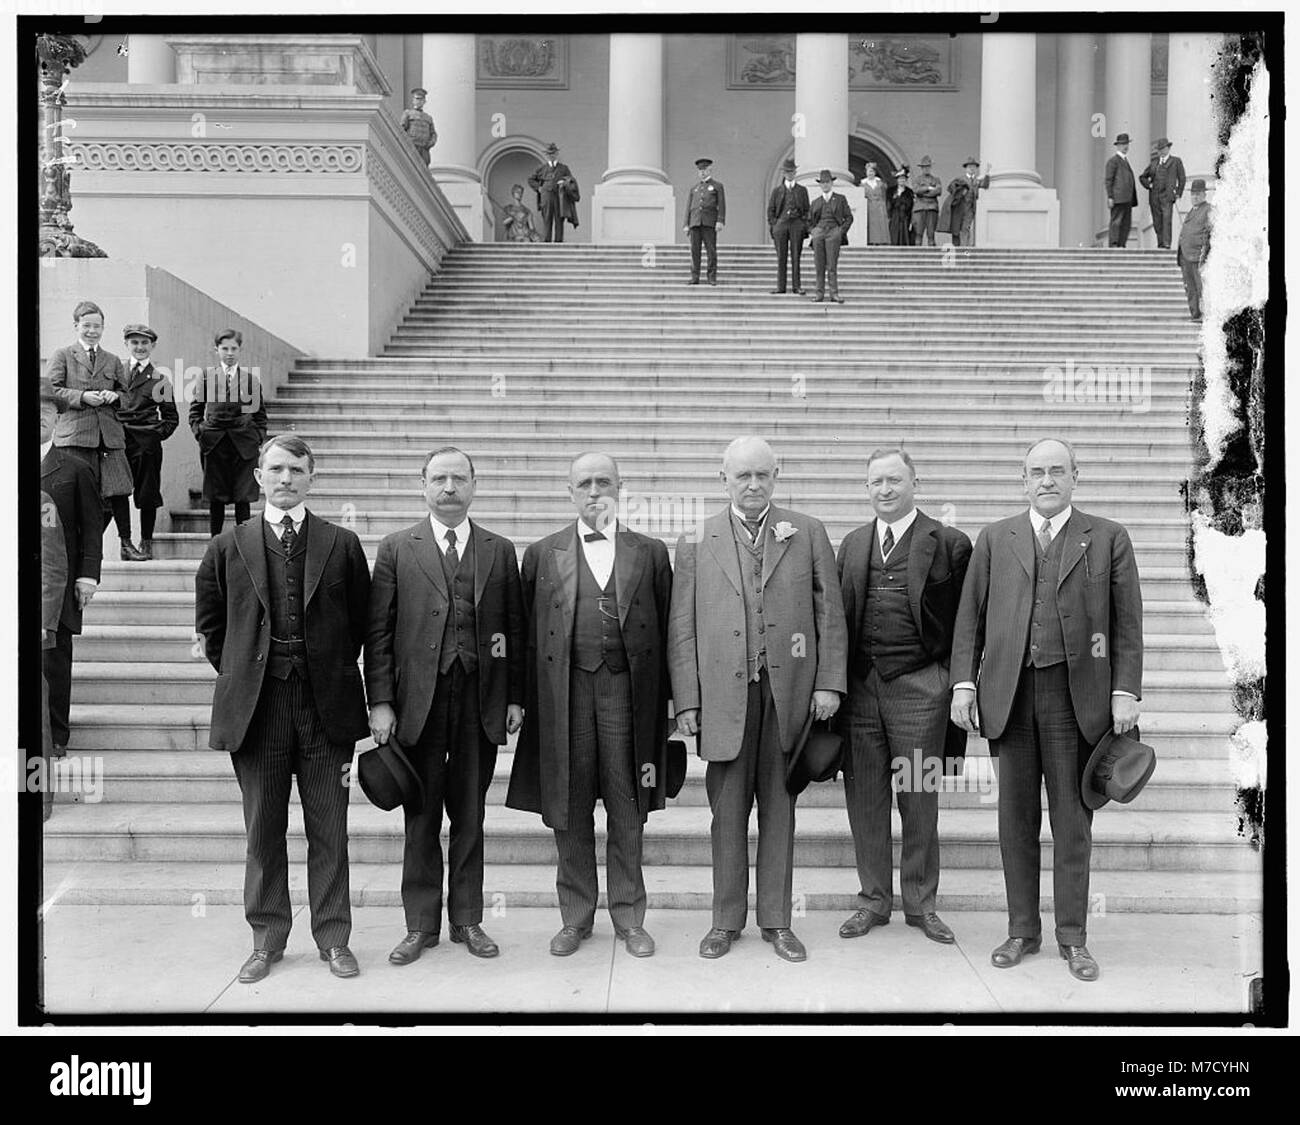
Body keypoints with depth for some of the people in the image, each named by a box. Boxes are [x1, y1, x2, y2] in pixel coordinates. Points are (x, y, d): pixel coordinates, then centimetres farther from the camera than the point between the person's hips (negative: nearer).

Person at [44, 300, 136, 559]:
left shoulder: (113, 361, 21)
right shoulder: (62, 356, 11)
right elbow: (51, 391, 2)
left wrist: (114, 396, -2)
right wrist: (82, 396, -12)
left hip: (110, 434, 3)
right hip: (75, 434, -2)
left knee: (119, 490, -5)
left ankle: (126, 544, 2)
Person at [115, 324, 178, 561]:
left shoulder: (159, 378, 7)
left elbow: (171, 417, 12)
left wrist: (158, 433, 0)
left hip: (147, 442, -1)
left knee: (148, 495, 2)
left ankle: (146, 543, 12)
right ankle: (125, 541, 10)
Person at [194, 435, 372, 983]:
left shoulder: (342, 545, 3)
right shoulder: (228, 547, 5)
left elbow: (361, 623, 9)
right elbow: (209, 623, 14)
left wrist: (335, 671, 6)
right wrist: (237, 672, 8)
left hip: (324, 704, -1)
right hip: (255, 706, 1)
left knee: (329, 831, 6)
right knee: (262, 831, 10)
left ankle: (333, 939, 18)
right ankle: (266, 940, 24)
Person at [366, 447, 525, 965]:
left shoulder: (500, 551, 9)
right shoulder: (396, 549, 4)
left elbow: (515, 629, 8)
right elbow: (378, 631, 1)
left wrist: (515, 697, 3)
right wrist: (380, 701, -6)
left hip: (481, 702, 1)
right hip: (419, 702, -1)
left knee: (470, 816, 10)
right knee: (421, 818, 7)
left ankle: (467, 920, 23)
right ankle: (421, 925, 20)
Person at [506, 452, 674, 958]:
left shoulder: (650, 552, 8)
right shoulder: (543, 554, 9)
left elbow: (665, 630, 6)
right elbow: (529, 633, 8)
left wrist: (665, 699, 0)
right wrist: (528, 700, 1)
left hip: (626, 689, 0)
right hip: (566, 690, 1)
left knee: (627, 811, 6)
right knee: (569, 810, 7)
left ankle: (629, 917, 19)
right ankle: (575, 916, 22)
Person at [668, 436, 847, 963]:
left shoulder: (807, 533, 6)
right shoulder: (696, 542, 5)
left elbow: (830, 613, 5)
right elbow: (681, 628, 4)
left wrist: (829, 682, -3)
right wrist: (686, 700, -2)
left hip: (789, 689, 1)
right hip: (724, 693, 0)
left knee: (779, 806, 9)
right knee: (727, 809, 5)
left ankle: (776, 920, 20)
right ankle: (726, 920, 19)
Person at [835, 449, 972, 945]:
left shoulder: (949, 544, 1)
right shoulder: (852, 544, 13)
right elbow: (838, 616, 12)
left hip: (918, 686, -3)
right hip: (859, 685, 4)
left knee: (919, 800, 6)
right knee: (864, 798, 9)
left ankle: (921, 904, 22)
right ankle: (874, 900, 24)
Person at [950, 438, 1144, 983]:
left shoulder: (1109, 539, 6)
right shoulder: (994, 539, 10)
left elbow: (1127, 624, 4)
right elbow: (969, 616, 8)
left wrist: (1125, 692, -3)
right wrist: (964, 682, 0)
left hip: (1075, 693, -1)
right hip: (1010, 693, 2)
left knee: (1072, 819, 5)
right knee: (1016, 817, 7)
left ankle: (1073, 937, 17)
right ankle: (1022, 930, 19)